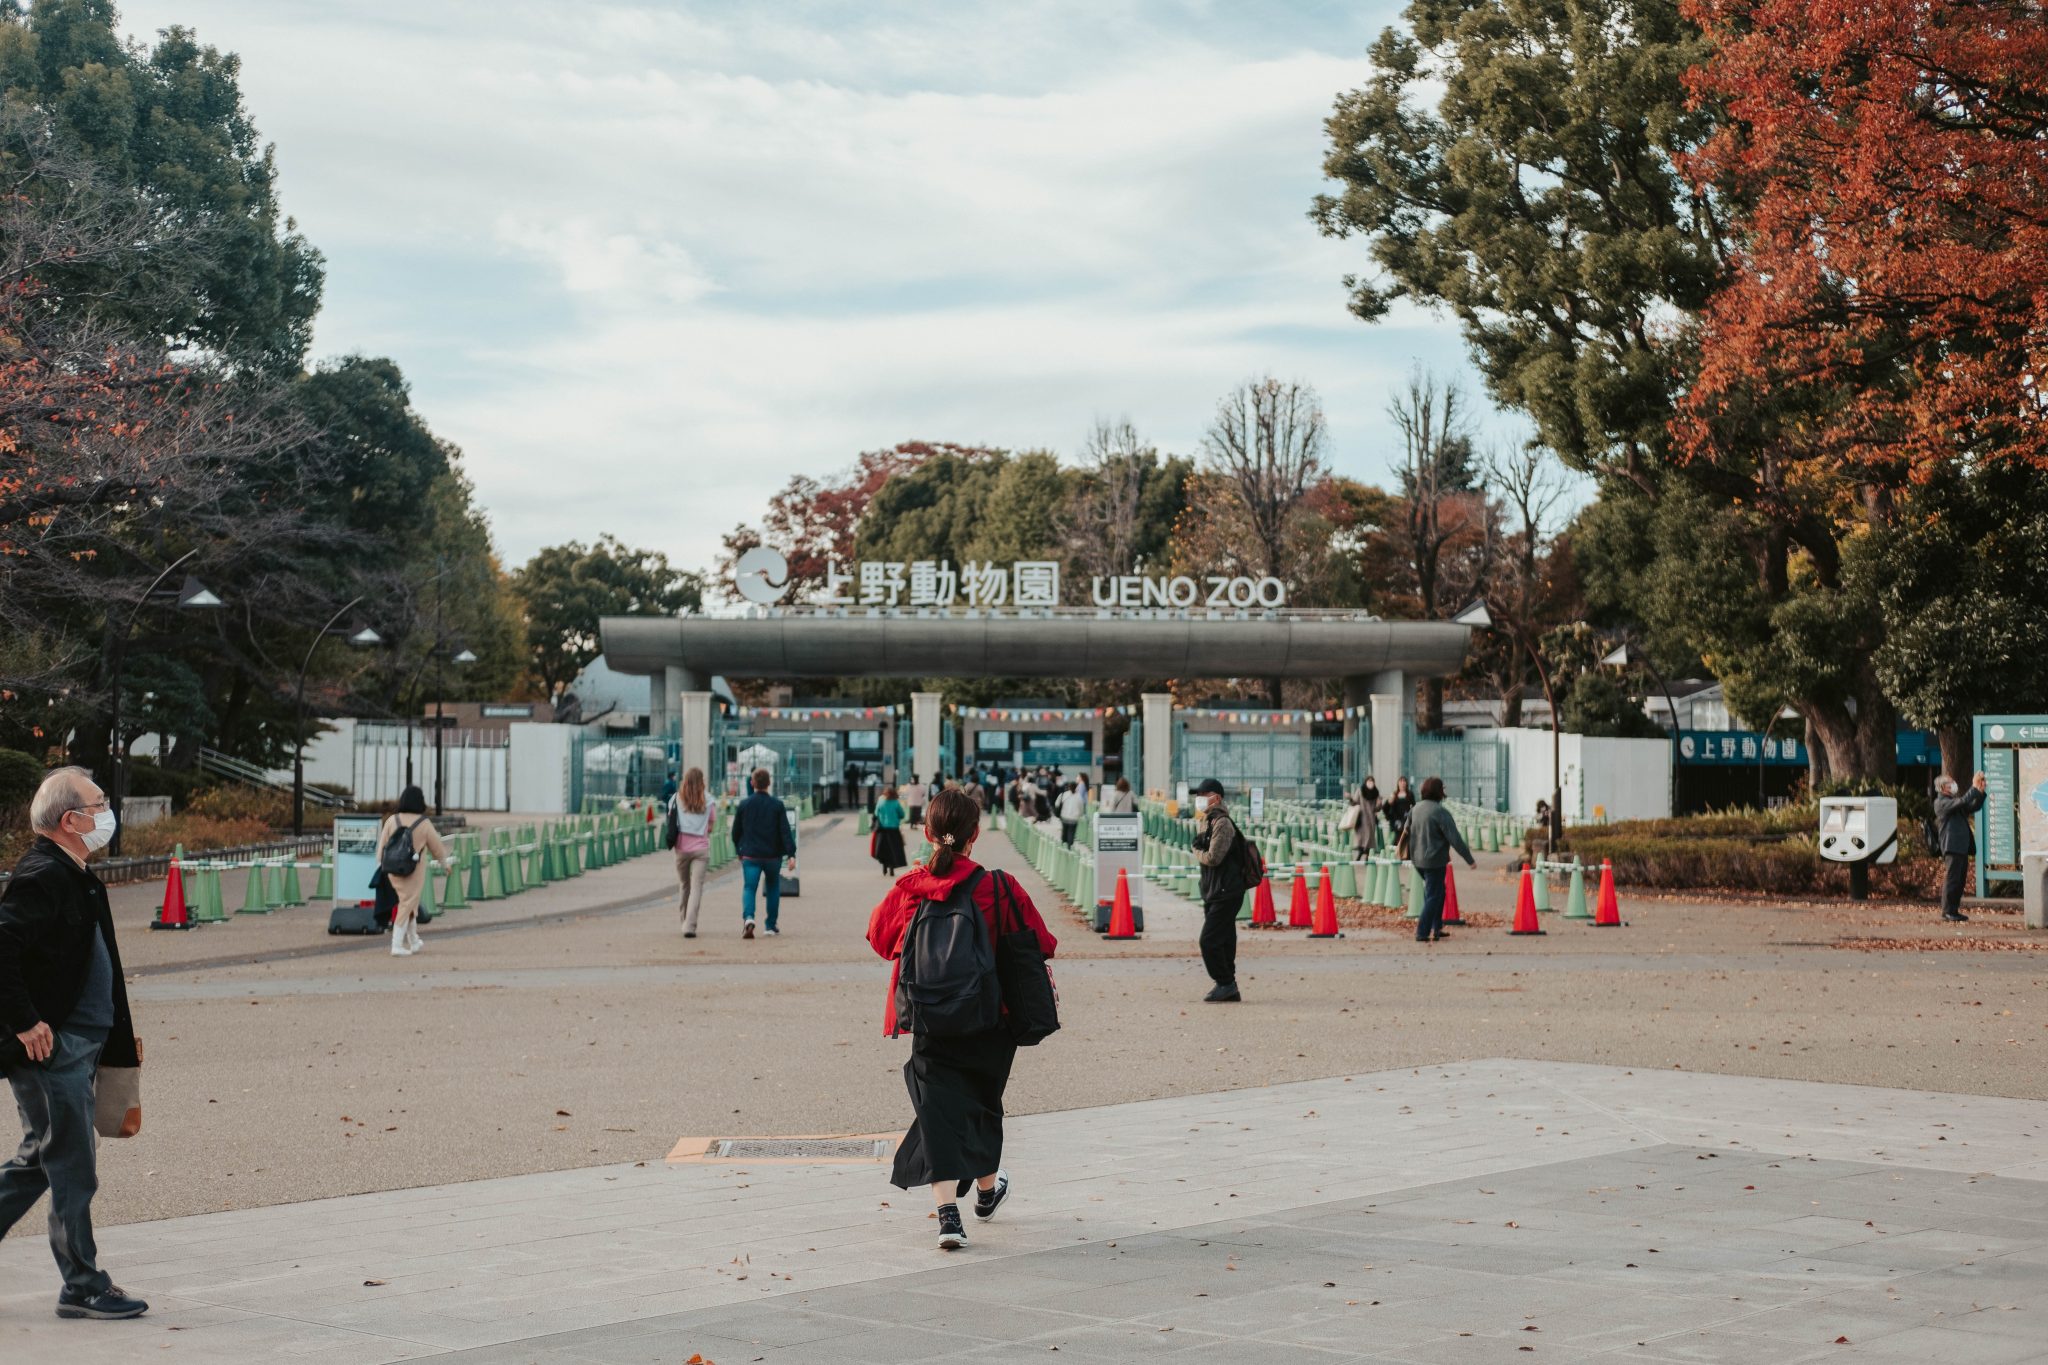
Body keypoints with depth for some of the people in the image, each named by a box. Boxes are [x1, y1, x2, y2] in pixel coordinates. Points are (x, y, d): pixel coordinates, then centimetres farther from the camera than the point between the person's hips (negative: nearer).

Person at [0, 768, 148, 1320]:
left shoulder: (75, 878, 16)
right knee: (73, 1174, -2)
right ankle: (83, 1288, 7)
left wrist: (119, 1032, 22)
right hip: (51, 1050, -10)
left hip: (76, 1050, 10)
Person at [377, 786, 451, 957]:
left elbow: (382, 845, -3)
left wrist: (381, 865, 4)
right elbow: (436, 846, 3)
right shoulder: (424, 824, -9)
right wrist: (444, 863, 20)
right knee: (407, 906, 3)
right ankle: (397, 946, -5)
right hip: (414, 871, -4)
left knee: (410, 904, 21)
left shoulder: (392, 820, -4)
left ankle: (413, 942, 32)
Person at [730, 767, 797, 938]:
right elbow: (786, 831, -10)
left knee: (749, 888, -4)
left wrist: (739, 851, 23)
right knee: (773, 888, 19)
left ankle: (748, 917, -32)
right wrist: (791, 854, -12)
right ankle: (771, 925, 23)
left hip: (750, 855, 0)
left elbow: (736, 832, 8)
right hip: (773, 856, 0)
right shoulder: (777, 806, -4)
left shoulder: (743, 805, 0)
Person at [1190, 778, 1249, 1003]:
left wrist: (1197, 853, -4)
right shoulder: (1207, 822, 16)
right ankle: (1229, 990, 16)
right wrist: (1200, 852, -3)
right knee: (1224, 941, 12)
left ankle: (1225, 984, -4)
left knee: (1209, 941, -11)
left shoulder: (1222, 823, -16)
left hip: (1226, 893, -10)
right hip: (1214, 892, 10)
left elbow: (1212, 858, -22)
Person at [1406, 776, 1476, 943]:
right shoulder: (1440, 812, -19)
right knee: (1433, 897, 0)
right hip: (1434, 861, -8)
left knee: (1436, 892, 21)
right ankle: (1422, 933, -1)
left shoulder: (1416, 809, 5)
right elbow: (1455, 838, -20)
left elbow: (1407, 831, 18)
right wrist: (1469, 859, -15)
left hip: (1418, 860, 8)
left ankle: (1436, 928, 24)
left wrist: (1409, 853, 32)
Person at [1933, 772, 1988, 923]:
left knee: (1961, 879, 10)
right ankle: (1948, 912, -7)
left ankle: (1953, 910, 14)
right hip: (1953, 846, -9)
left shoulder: (1954, 800, 23)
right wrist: (1974, 788, -15)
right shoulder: (1941, 802, -6)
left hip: (1962, 846, 9)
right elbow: (1962, 802, -20)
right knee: (1952, 878, -9)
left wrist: (1981, 792, 8)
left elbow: (1974, 807, 20)